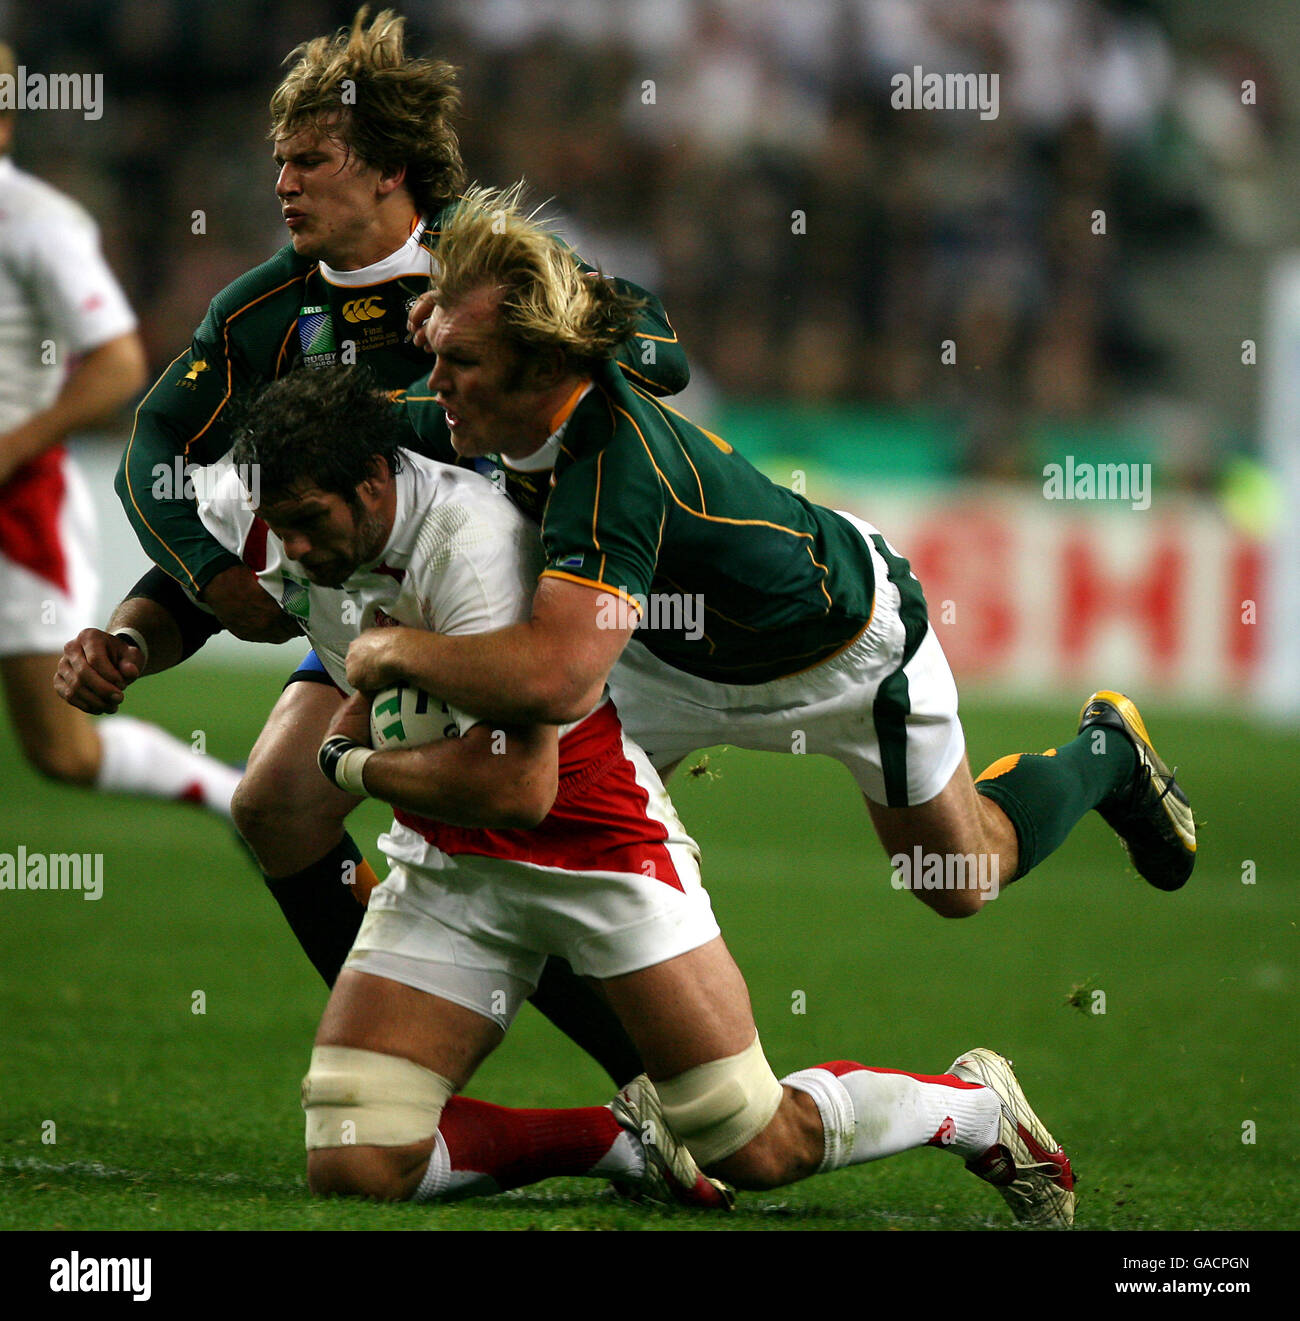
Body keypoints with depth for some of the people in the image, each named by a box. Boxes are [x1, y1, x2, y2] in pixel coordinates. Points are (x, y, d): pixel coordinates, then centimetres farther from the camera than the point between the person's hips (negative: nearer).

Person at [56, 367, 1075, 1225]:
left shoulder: (475, 540, -28)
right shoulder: (262, 513, -8)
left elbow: (517, 788, -32)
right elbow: (177, 597, 15)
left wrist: (352, 762, -17)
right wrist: (115, 645, -8)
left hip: (598, 840, -6)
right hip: (446, 866, 6)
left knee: (759, 1151, -7)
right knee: (352, 1167, -10)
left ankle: (976, 1104, 22)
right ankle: (623, 1136, 9)